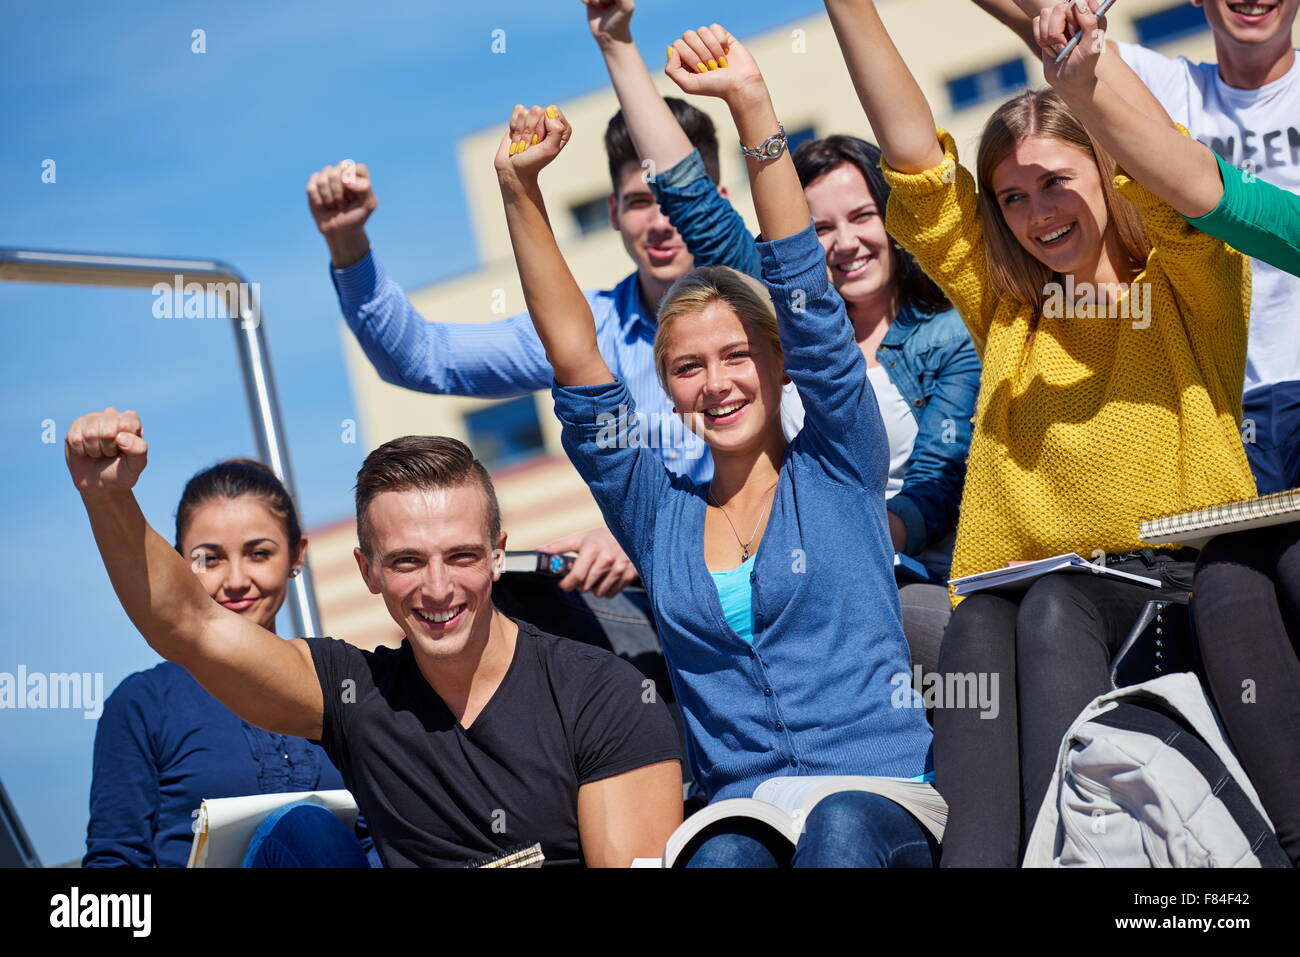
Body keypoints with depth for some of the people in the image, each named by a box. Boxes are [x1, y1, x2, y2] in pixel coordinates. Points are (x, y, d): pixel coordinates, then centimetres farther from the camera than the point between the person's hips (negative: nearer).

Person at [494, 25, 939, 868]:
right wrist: (521, 194, 2)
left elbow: (811, 304, 0)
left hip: (884, 800, -1)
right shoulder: (658, 512, 16)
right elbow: (579, 368, 9)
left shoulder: (837, 469, 10)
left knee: (841, 829, -37)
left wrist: (753, 105, -7)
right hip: (739, 812, 2)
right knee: (723, 858, -34)